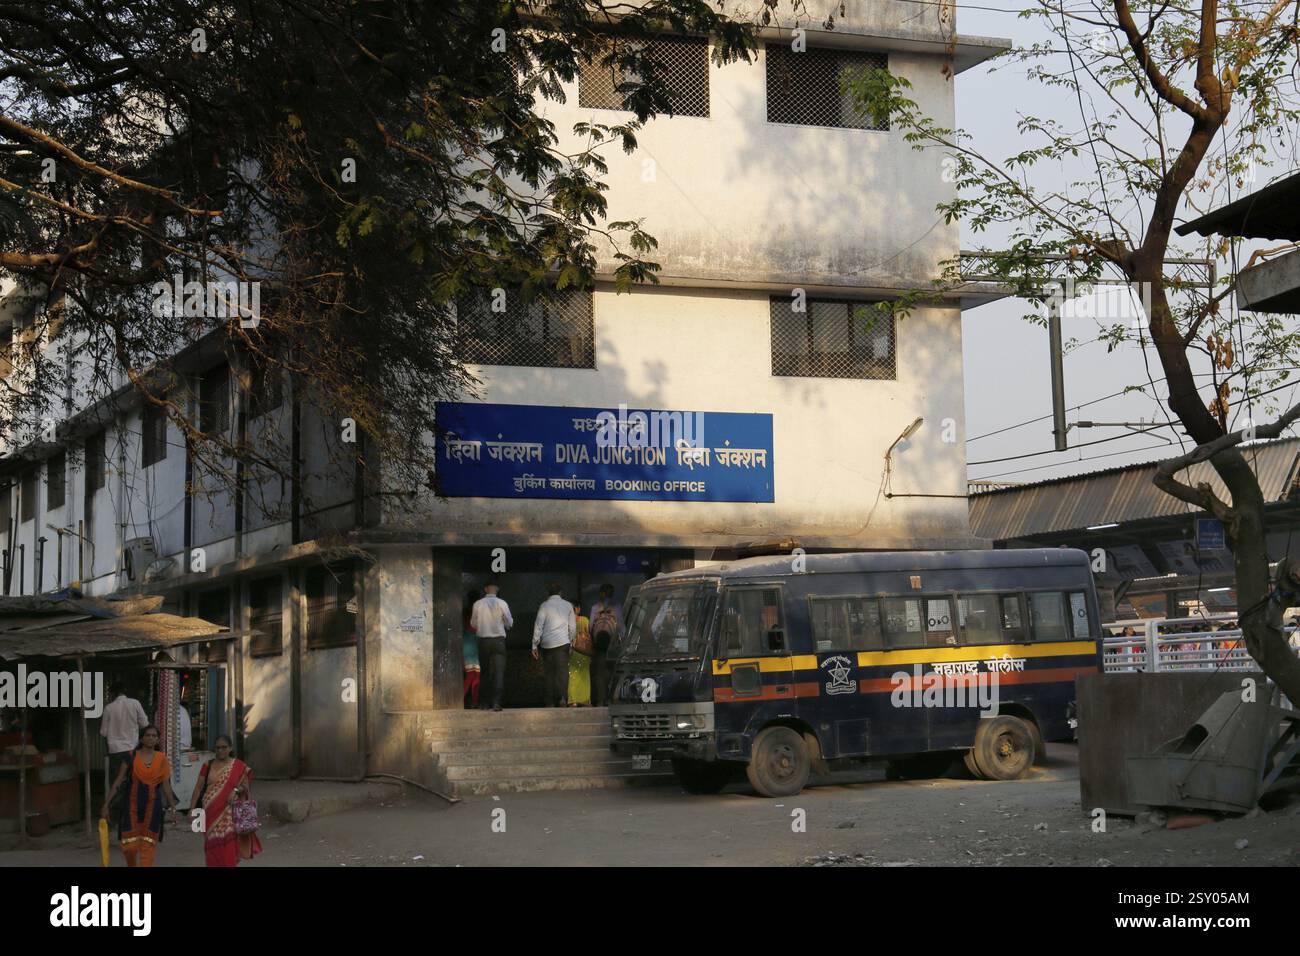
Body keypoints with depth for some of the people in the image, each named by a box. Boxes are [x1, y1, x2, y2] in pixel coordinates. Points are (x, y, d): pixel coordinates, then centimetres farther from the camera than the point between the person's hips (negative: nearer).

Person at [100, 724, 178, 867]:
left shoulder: (162, 759, 3)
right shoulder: (131, 757, 0)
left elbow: (166, 785, 6)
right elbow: (118, 782, 0)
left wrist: (172, 808, 3)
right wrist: (106, 805, -4)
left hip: (152, 805, 1)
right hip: (132, 803, -1)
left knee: (148, 845, -1)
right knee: (129, 844, -3)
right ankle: (132, 865, 25)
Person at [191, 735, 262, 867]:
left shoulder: (239, 767, 3)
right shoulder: (207, 766, 8)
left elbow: (246, 785, 6)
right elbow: (198, 788, 6)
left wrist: (236, 790, -15)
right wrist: (192, 809, -2)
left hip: (229, 813, -2)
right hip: (211, 812, 2)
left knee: (229, 846, -9)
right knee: (213, 845, 2)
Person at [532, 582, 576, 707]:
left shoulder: (544, 605, 2)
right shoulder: (568, 605, 8)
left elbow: (538, 626, -1)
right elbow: (573, 626, 9)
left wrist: (534, 645, 2)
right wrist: (571, 640, 23)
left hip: (547, 643, 0)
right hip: (563, 642, 0)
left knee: (549, 673, 6)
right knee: (563, 671, -4)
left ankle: (550, 702, 4)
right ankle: (562, 697, -25)